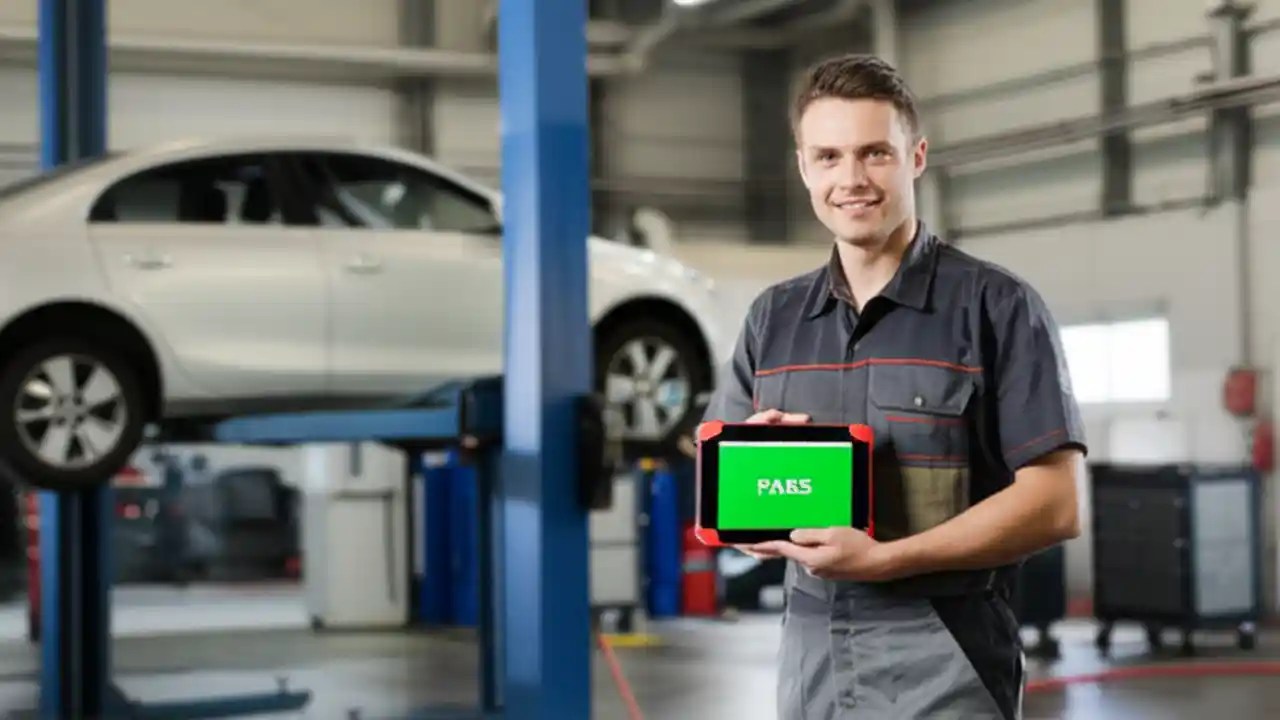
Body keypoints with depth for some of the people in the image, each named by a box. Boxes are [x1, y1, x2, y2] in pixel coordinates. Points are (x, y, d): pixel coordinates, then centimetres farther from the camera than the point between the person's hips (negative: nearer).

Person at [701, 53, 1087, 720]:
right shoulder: (773, 318, 11)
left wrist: (884, 559, -19)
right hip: (807, 647, 5)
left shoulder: (997, 307, -5)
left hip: (942, 655, -4)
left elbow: (1054, 505, -11)